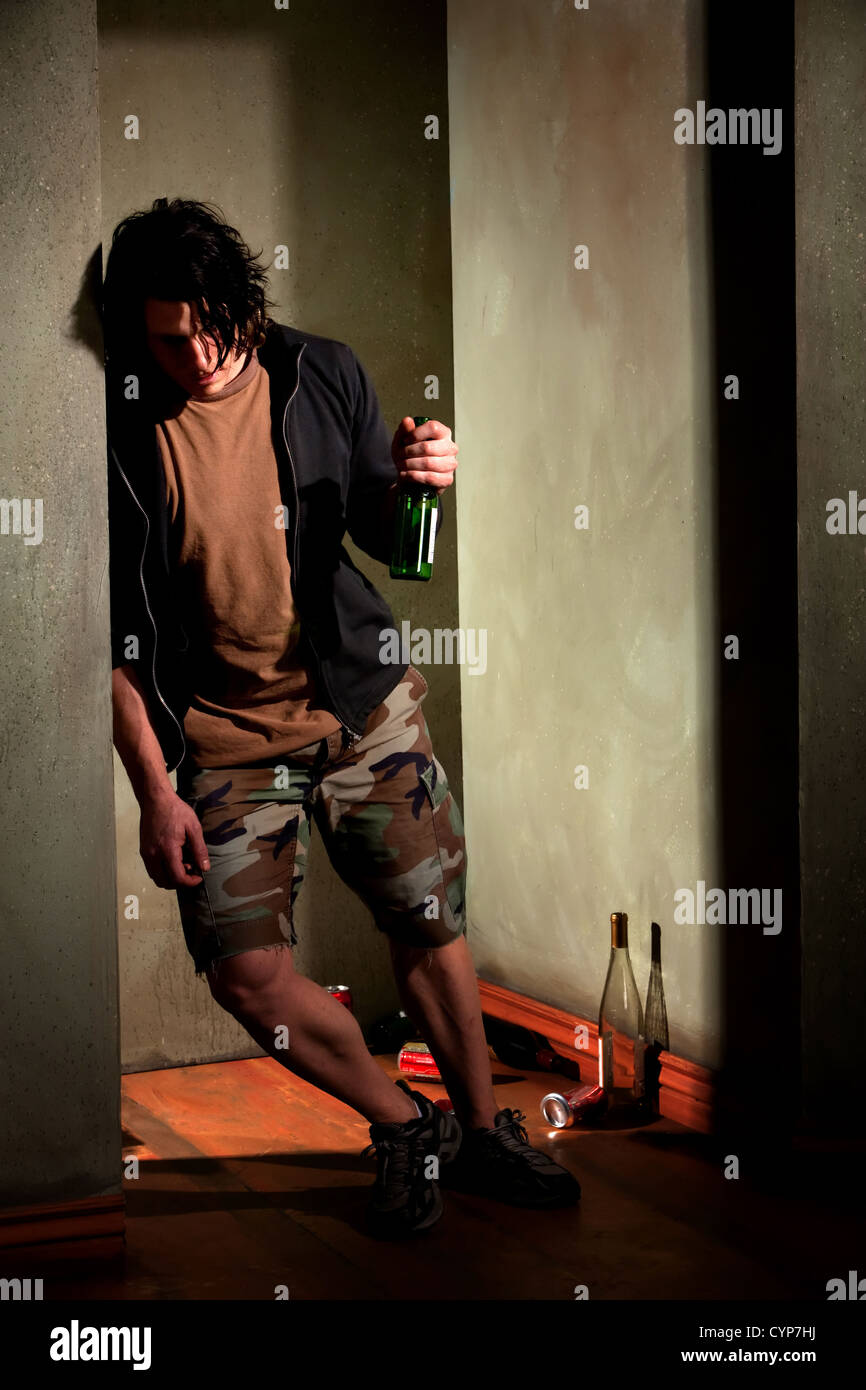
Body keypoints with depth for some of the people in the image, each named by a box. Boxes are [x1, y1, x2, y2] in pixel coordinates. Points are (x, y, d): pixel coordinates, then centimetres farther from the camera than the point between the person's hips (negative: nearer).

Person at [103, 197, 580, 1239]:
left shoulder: (322, 375, -4)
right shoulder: (119, 428, -12)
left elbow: (383, 538, 8)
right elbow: (114, 634, -7)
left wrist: (421, 486, -16)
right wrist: (153, 791, -11)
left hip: (363, 704, 2)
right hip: (224, 735, -1)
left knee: (430, 928, 5)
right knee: (244, 971, -8)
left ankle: (482, 1132, 28)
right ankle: (402, 1125, 15)